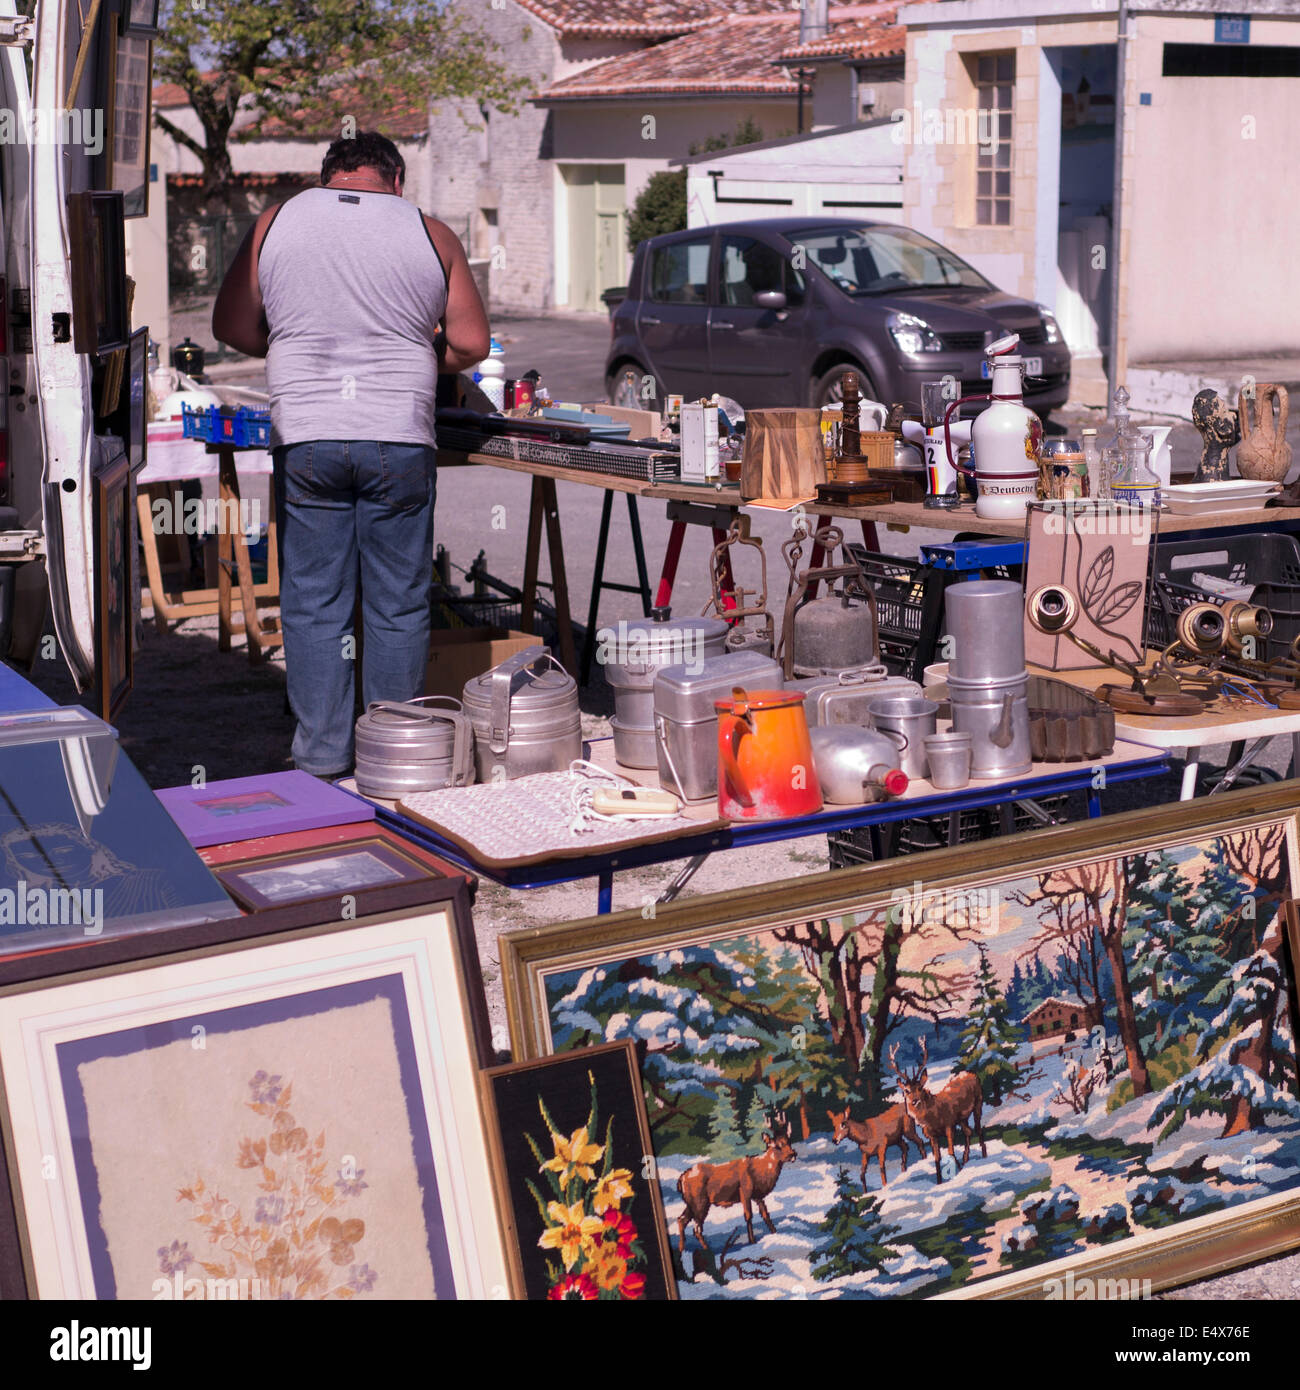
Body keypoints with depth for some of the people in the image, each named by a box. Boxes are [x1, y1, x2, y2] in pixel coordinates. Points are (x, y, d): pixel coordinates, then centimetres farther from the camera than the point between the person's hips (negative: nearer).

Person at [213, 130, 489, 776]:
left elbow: (232, 326, 9)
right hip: (399, 440, 0)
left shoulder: (276, 222, 7)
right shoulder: (432, 235, 6)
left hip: (306, 438, 0)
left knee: (313, 602, 8)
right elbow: (471, 343, 6)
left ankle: (321, 753, 12)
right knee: (399, 605, 9)